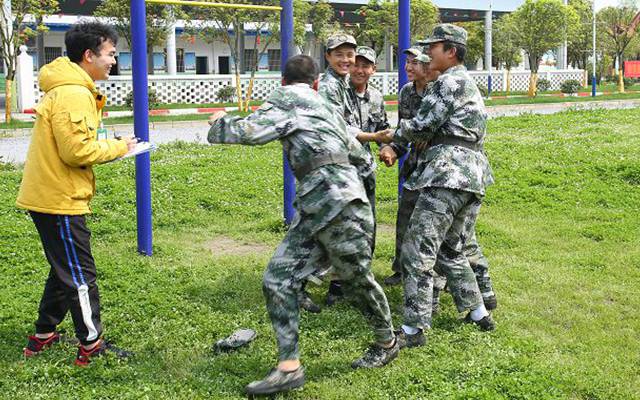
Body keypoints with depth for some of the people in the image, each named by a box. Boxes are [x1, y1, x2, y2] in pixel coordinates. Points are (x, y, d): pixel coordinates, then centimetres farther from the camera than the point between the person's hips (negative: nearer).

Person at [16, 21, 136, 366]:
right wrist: (117, 147, -11)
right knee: (80, 276, 0)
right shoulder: (74, 95, -19)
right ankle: (91, 346, 11)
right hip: (60, 200, -11)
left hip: (49, 196, 11)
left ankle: (42, 337, 31)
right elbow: (77, 151, -24)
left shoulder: (65, 89, 15)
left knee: (65, 270, 21)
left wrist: (108, 146, 4)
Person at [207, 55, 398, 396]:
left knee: (357, 280, 8)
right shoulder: (324, 106, 24)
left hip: (338, 203, -9)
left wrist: (220, 123, 7)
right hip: (312, 210, 9)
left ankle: (387, 343, 30)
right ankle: (289, 367, -1)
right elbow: (357, 153, 32)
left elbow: (251, 131, -14)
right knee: (277, 279, 0)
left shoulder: (287, 100, 0)